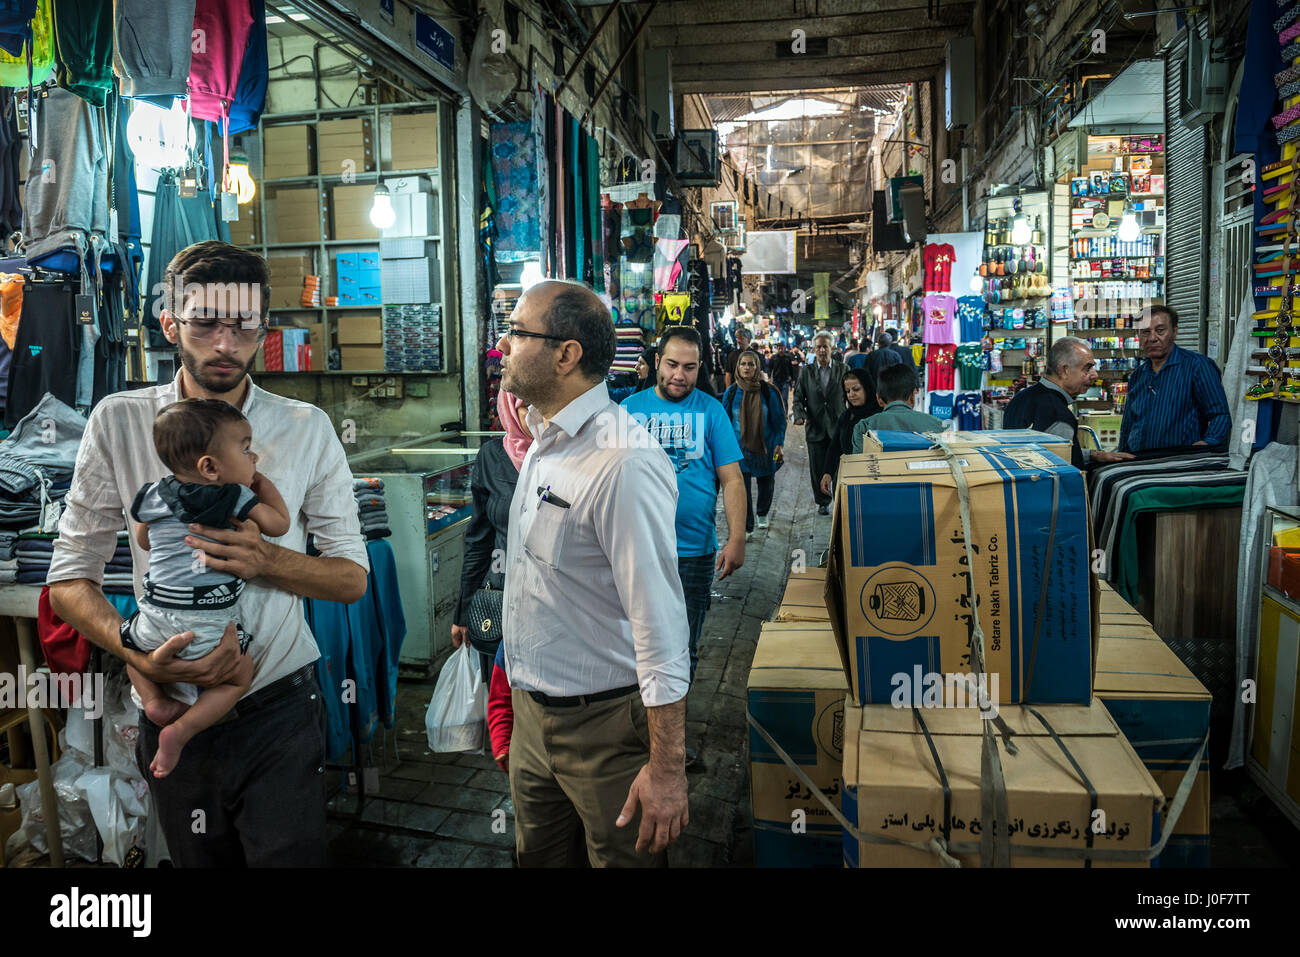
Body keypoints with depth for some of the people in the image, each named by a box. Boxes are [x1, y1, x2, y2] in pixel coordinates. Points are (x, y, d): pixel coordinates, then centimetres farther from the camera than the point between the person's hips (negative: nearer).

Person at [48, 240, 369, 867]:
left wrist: (266, 560, -20)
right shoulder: (119, 422, -3)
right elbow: (69, 578, -2)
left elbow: (353, 577, 0)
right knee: (199, 861, 20)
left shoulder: (306, 429, -3)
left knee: (292, 856, 4)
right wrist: (140, 656, -19)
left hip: (280, 709, -1)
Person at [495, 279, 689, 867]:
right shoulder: (542, 440, 6)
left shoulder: (625, 464, -24)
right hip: (530, 712, 9)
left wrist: (666, 769, -22)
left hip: (604, 725, -8)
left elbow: (660, 625, -25)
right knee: (537, 858, 22)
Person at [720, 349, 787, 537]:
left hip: (765, 447, 0)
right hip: (740, 447, 0)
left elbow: (779, 419, 0)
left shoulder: (767, 391, -5)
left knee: (766, 484, 15)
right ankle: (747, 528, 4)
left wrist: (779, 444, -6)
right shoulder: (731, 393, -2)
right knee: (742, 488, -6)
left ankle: (763, 514, 42)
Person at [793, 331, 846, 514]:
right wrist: (799, 415, -13)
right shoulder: (805, 371, 6)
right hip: (816, 428, 1)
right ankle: (823, 502, 21)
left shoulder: (842, 369, 4)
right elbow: (798, 397, 5)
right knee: (818, 468, 6)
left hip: (838, 427, -1)